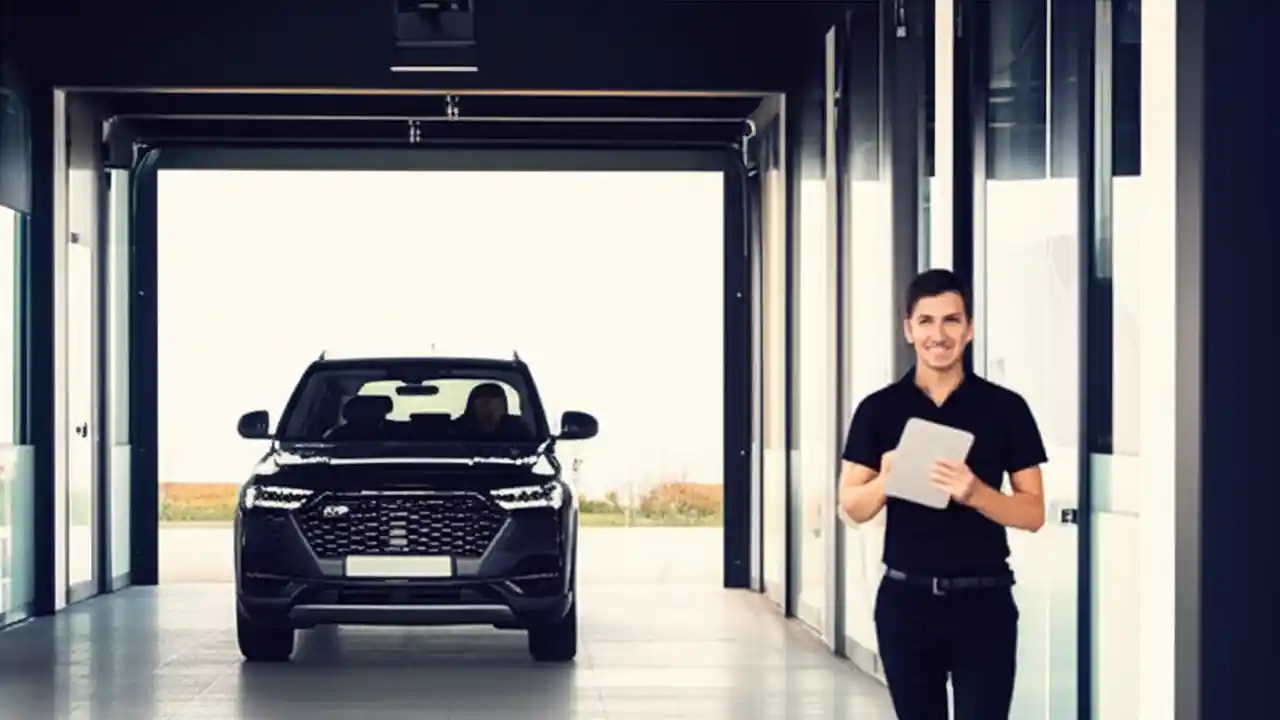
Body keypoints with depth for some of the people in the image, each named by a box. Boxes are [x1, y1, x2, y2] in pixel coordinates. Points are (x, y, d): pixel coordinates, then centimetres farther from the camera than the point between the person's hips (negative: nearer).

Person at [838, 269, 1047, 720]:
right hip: (906, 599, 2)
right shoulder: (879, 410, 3)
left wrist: (975, 493, -20)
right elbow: (852, 508, 5)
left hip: (984, 601, -2)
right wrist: (886, 481, -17)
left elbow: (1033, 513, 0)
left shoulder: (1005, 408, 0)